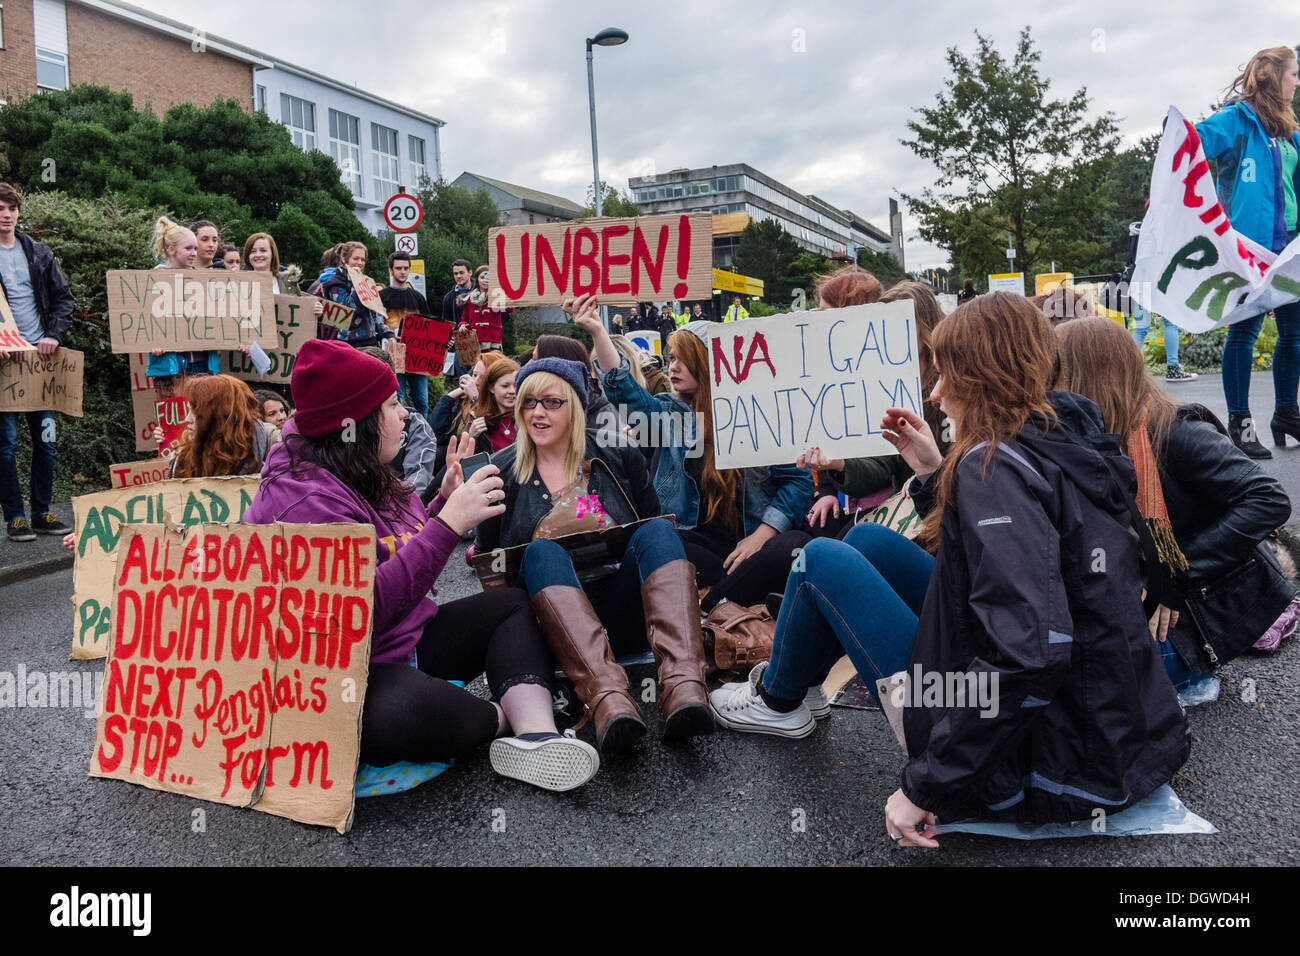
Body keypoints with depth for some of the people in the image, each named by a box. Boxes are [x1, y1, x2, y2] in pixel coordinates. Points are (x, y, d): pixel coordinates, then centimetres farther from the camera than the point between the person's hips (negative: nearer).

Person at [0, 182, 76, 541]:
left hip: (41, 356, 3)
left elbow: (64, 298, 9)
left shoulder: (38, 253, 10)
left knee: (45, 439, 7)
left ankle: (42, 513, 17)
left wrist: (54, 336, -6)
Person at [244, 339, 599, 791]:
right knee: (408, 712, -41)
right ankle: (508, 716, -8)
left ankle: (536, 737, -21)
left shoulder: (366, 478, 9)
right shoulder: (305, 501, -21)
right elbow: (363, 610, -31)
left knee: (514, 603, 4)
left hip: (405, 642, 11)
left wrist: (445, 500, 5)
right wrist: (448, 523, -30)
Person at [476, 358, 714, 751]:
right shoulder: (501, 471, 10)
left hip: (624, 605, 1)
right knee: (542, 550, -31)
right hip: (551, 611, 0)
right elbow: (486, 556, 14)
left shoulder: (619, 459, 10)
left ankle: (684, 686, -48)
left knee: (656, 531, -26)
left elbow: (654, 529, 12)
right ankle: (608, 697, -54)